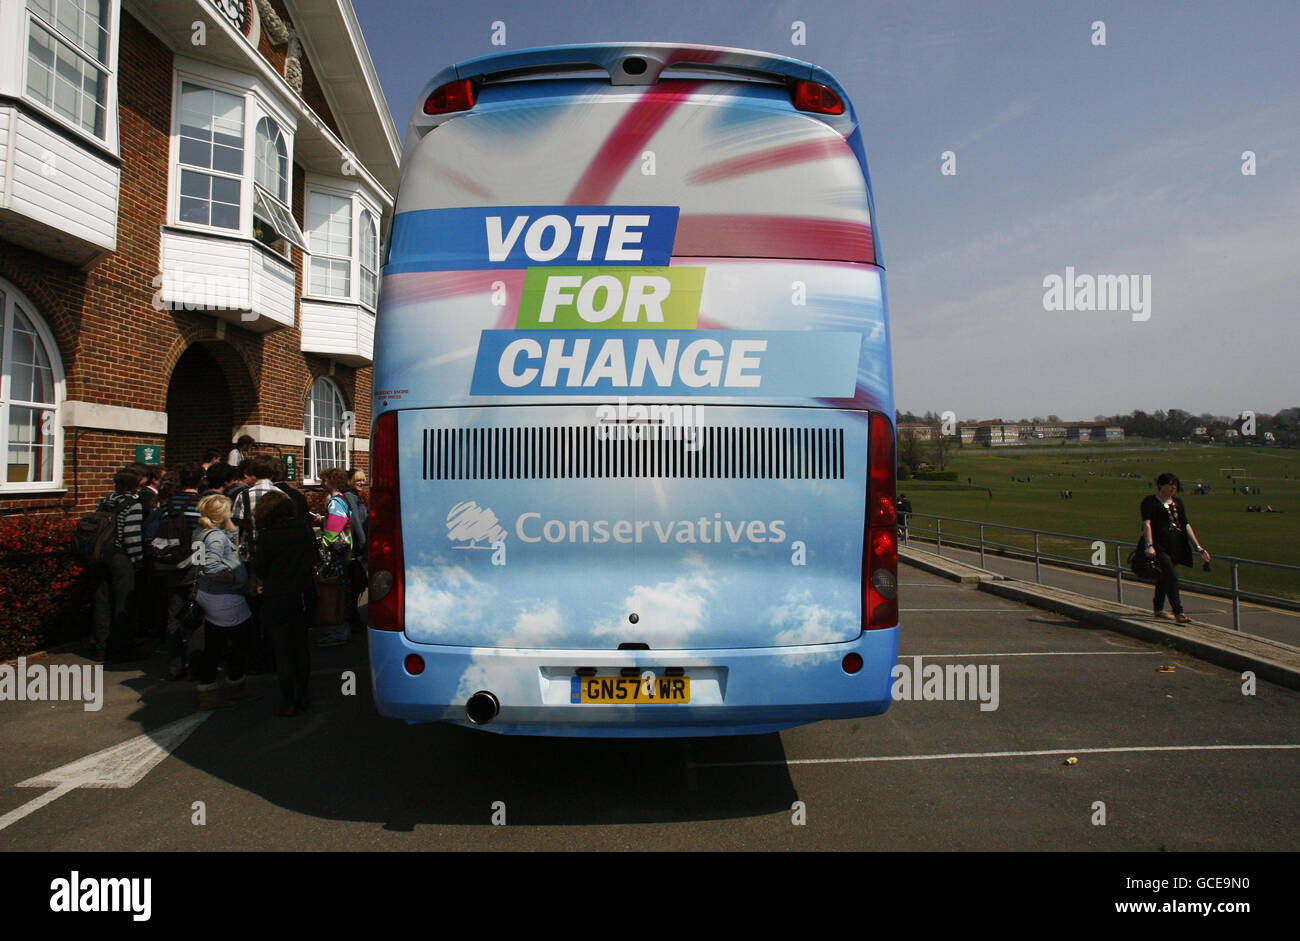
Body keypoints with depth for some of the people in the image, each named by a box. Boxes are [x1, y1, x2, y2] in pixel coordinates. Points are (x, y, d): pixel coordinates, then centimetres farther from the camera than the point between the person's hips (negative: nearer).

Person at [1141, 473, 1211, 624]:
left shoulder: (1177, 502, 15)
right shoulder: (1150, 501, -5)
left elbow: (1186, 525, 13)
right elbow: (1146, 523, -15)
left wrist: (1198, 548, 7)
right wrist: (1149, 545, -26)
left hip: (1175, 547, 7)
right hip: (1159, 546, -7)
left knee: (1163, 578, 14)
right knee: (1172, 575, -16)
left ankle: (1157, 609, 27)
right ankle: (1178, 613, -15)